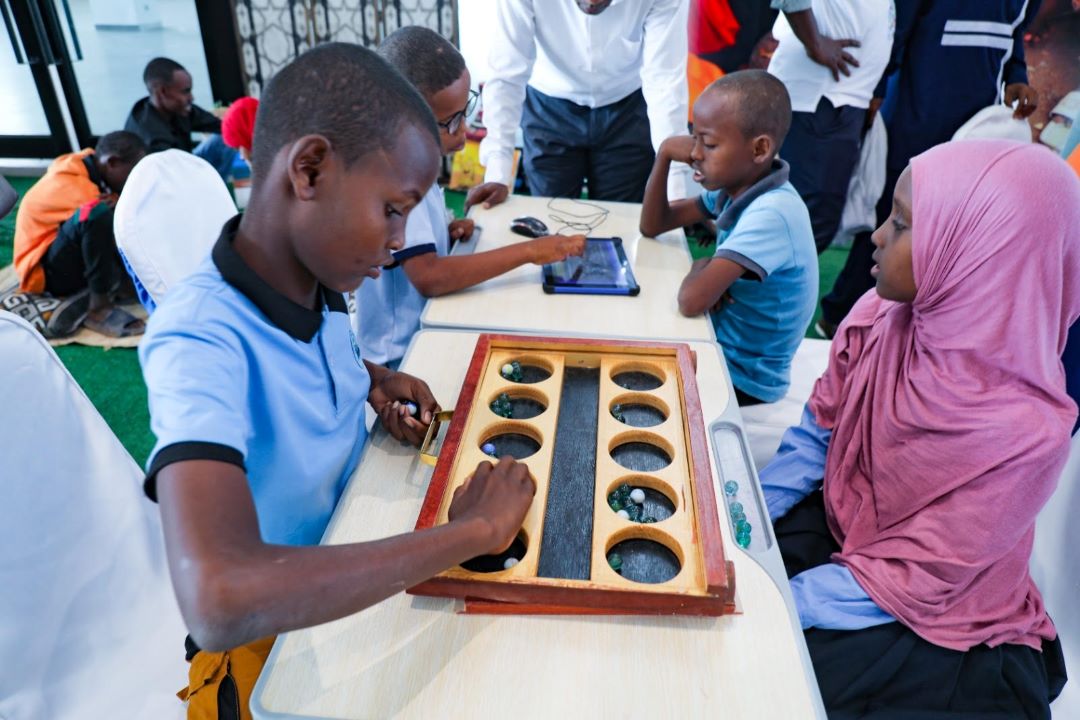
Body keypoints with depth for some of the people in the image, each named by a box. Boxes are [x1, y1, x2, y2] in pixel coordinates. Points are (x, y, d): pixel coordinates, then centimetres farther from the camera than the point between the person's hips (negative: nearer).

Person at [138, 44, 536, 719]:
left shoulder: (315, 279, -9)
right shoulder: (200, 340, -30)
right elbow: (219, 600, -43)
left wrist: (372, 378, -5)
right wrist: (472, 531, -35)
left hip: (358, 566, 6)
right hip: (277, 629, -5)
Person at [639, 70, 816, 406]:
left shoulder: (771, 214, -29)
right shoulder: (736, 184, -2)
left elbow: (691, 300, -37)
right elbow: (652, 226, 3)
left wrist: (699, 266, -15)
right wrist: (665, 153, -9)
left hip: (742, 378, -7)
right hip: (721, 347, 7)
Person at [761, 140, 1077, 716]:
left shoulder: (1020, 427, -30)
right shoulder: (880, 314, -14)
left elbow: (909, 581, -23)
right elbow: (815, 436, -3)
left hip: (935, 616, -4)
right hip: (837, 521, 5)